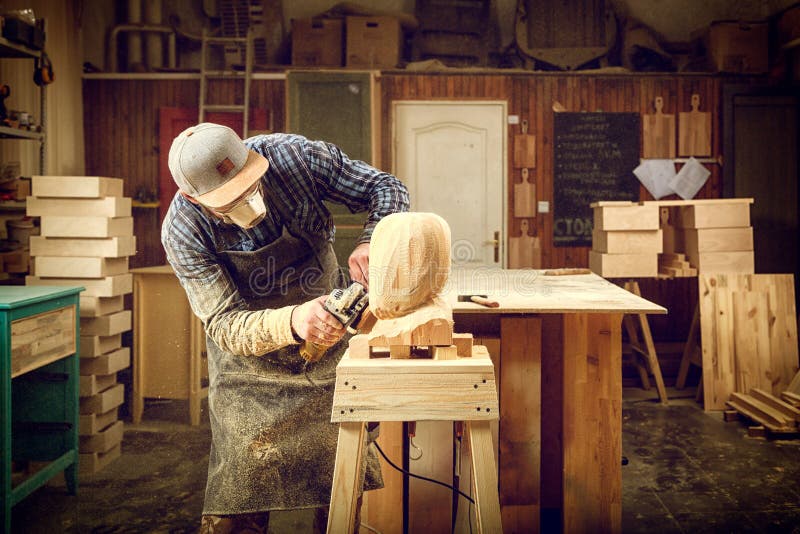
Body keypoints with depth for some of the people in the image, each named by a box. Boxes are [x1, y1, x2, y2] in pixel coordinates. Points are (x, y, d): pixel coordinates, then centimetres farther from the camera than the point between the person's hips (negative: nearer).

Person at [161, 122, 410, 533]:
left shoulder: (294, 156, -22)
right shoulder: (183, 232, -24)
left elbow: (387, 188, -13)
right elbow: (225, 326, -25)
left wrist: (371, 244, -33)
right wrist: (291, 322, -46)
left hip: (332, 344, 2)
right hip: (251, 362, -1)